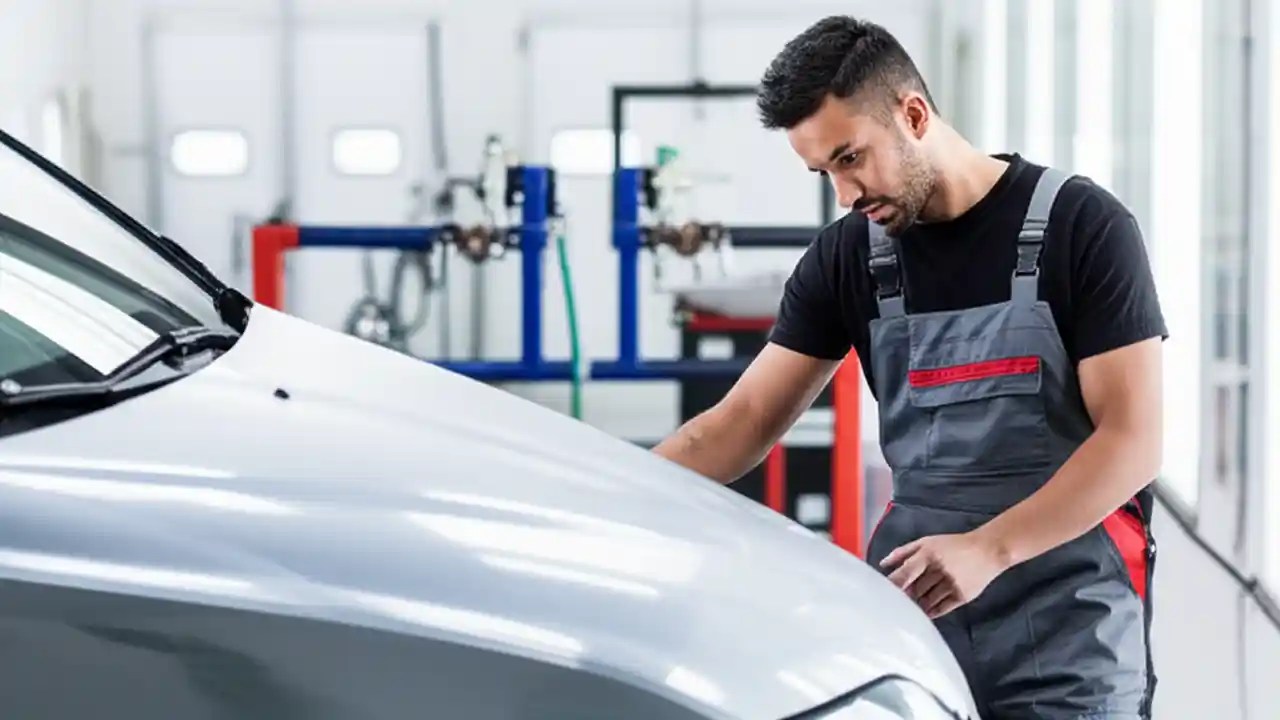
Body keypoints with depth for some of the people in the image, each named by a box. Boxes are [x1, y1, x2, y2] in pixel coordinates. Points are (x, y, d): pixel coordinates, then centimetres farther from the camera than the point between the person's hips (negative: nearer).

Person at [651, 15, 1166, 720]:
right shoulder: (847, 257, 6)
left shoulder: (1080, 227, -7)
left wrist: (987, 549, -22)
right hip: (912, 609, 3)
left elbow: (1133, 439, -12)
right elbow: (744, 421, 5)